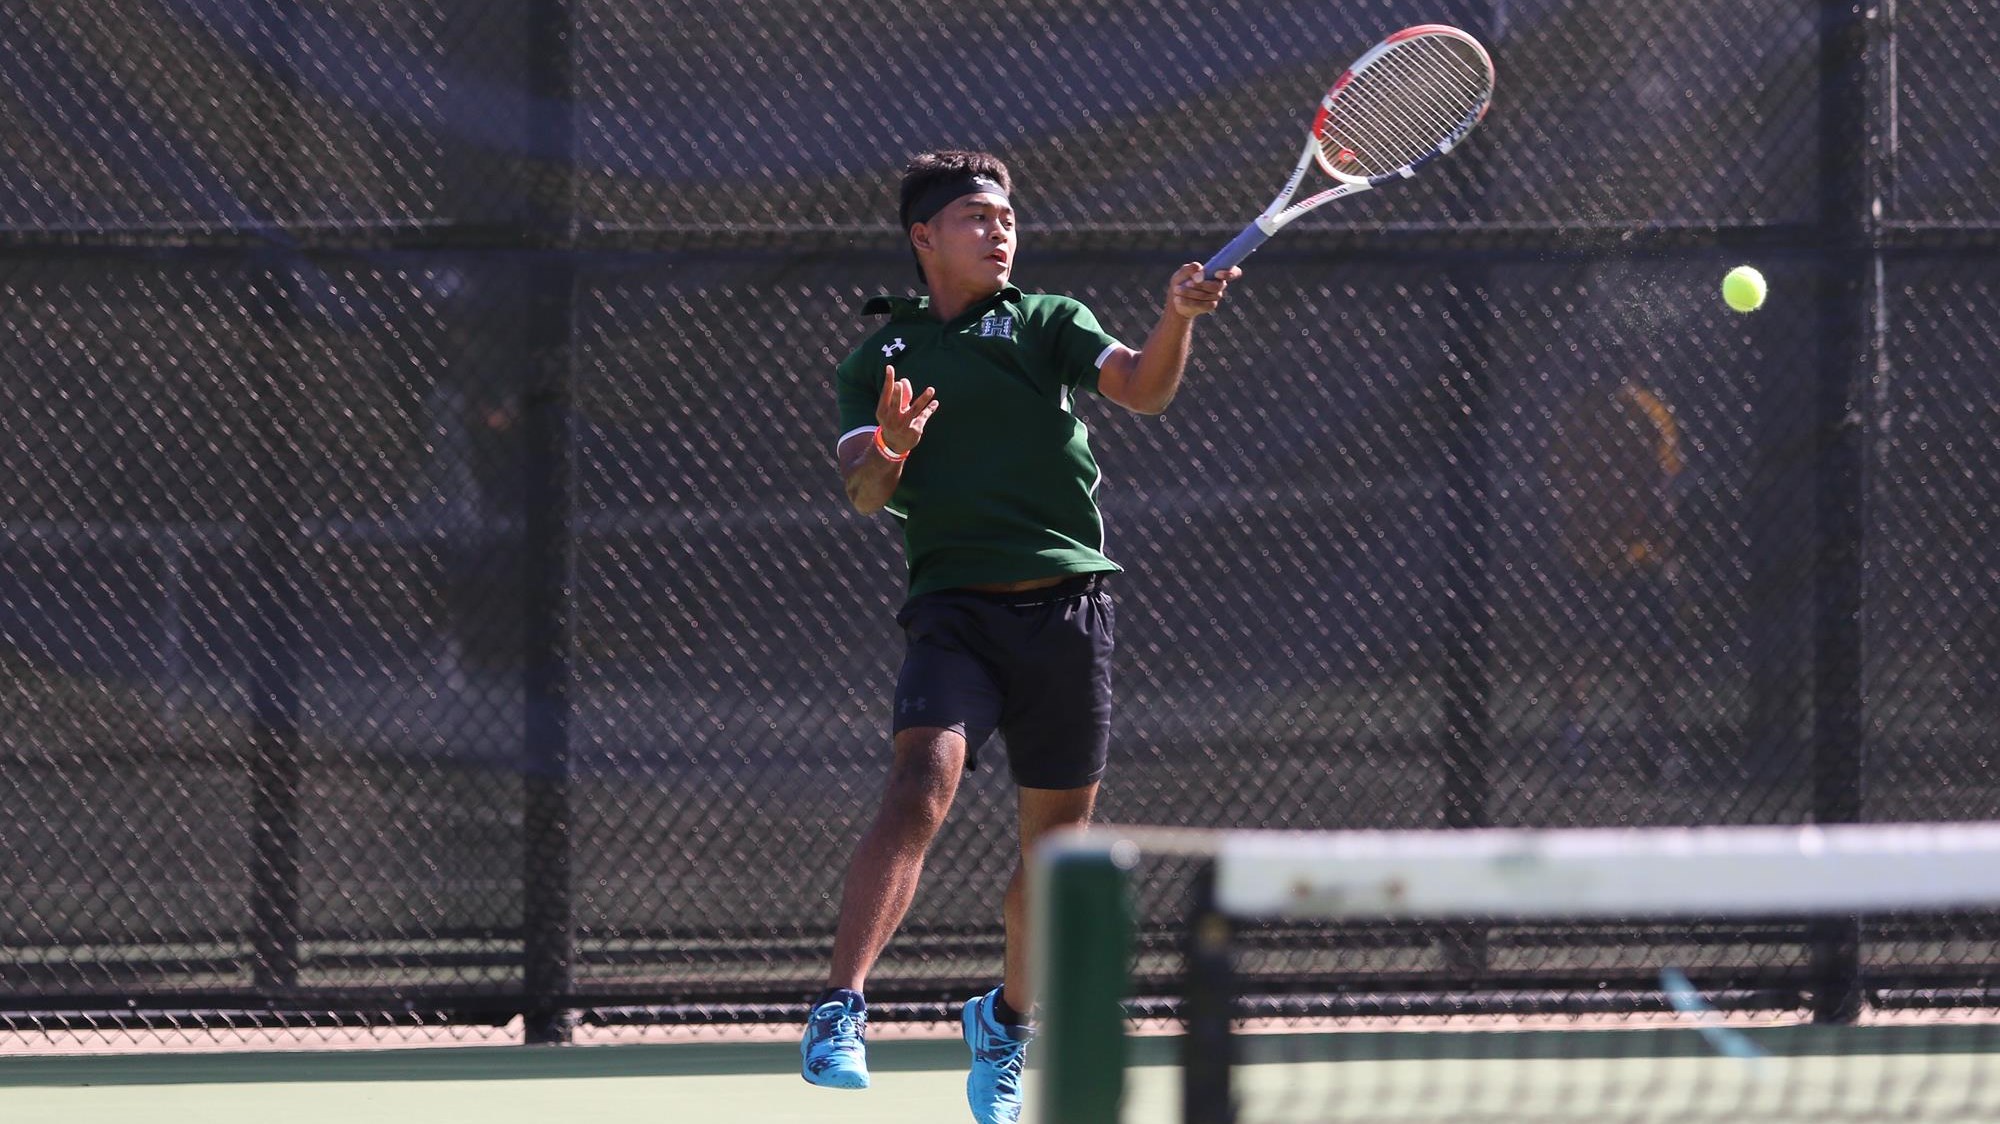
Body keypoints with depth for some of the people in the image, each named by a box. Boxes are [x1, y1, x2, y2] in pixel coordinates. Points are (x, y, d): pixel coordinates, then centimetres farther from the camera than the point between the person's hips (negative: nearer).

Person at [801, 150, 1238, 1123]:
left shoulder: (1050, 323, 11)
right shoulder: (877, 360, 13)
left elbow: (1142, 390, -6)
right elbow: (866, 494, 1)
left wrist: (1178, 317, -26)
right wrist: (890, 452, -23)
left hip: (1066, 605, 2)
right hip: (953, 611, -2)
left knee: (1057, 838, 8)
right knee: (921, 788, -24)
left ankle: (1007, 1020, 31)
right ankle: (838, 1015, -30)